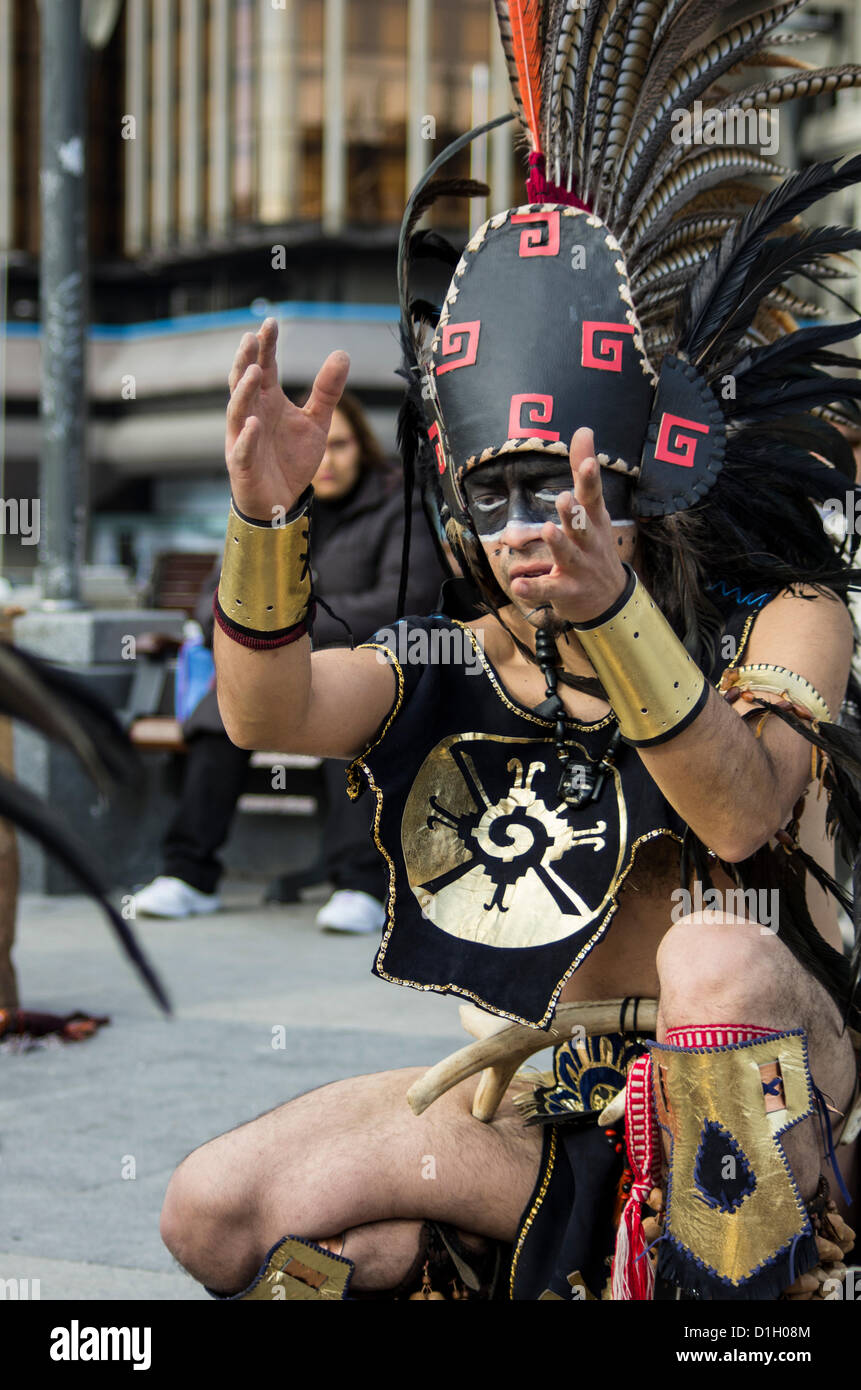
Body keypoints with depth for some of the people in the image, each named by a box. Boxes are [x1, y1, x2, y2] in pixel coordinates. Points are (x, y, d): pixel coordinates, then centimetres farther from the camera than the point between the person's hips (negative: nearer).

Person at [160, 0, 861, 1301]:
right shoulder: (459, 660, 1)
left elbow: (742, 812, -28)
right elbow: (265, 714, -17)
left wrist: (611, 607, -43)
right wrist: (266, 517, -35)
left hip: (749, 1100, -3)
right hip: (550, 1106, 4)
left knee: (718, 949, -37)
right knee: (218, 1212, -13)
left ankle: (738, 1292, -22)